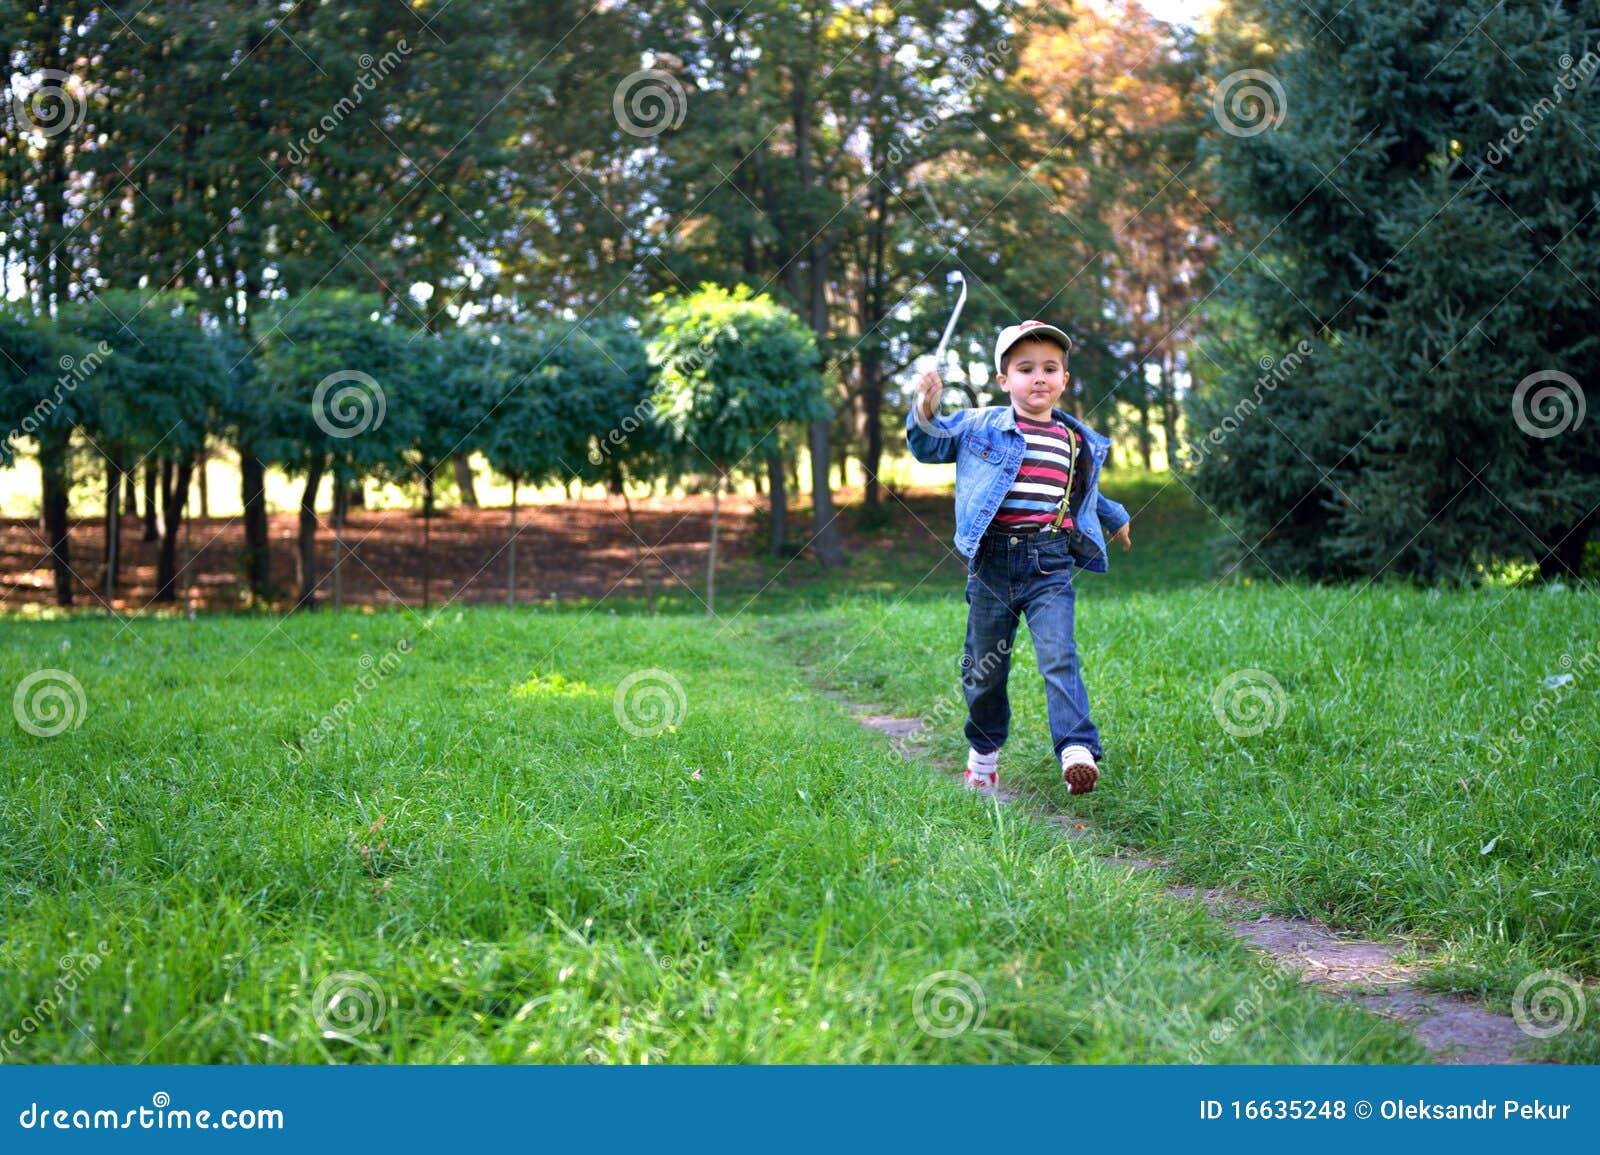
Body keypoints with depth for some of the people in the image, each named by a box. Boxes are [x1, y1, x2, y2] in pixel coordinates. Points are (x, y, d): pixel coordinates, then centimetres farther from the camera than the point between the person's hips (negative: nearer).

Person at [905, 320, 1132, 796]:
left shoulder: (1079, 442, 13)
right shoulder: (979, 426, 4)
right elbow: (931, 447, 9)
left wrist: (1114, 518, 49)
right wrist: (926, 415, -12)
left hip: (1050, 564, 1)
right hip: (991, 561, 0)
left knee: (1058, 658, -16)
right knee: (984, 667, 10)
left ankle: (1078, 751, -23)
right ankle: (984, 748, 31)